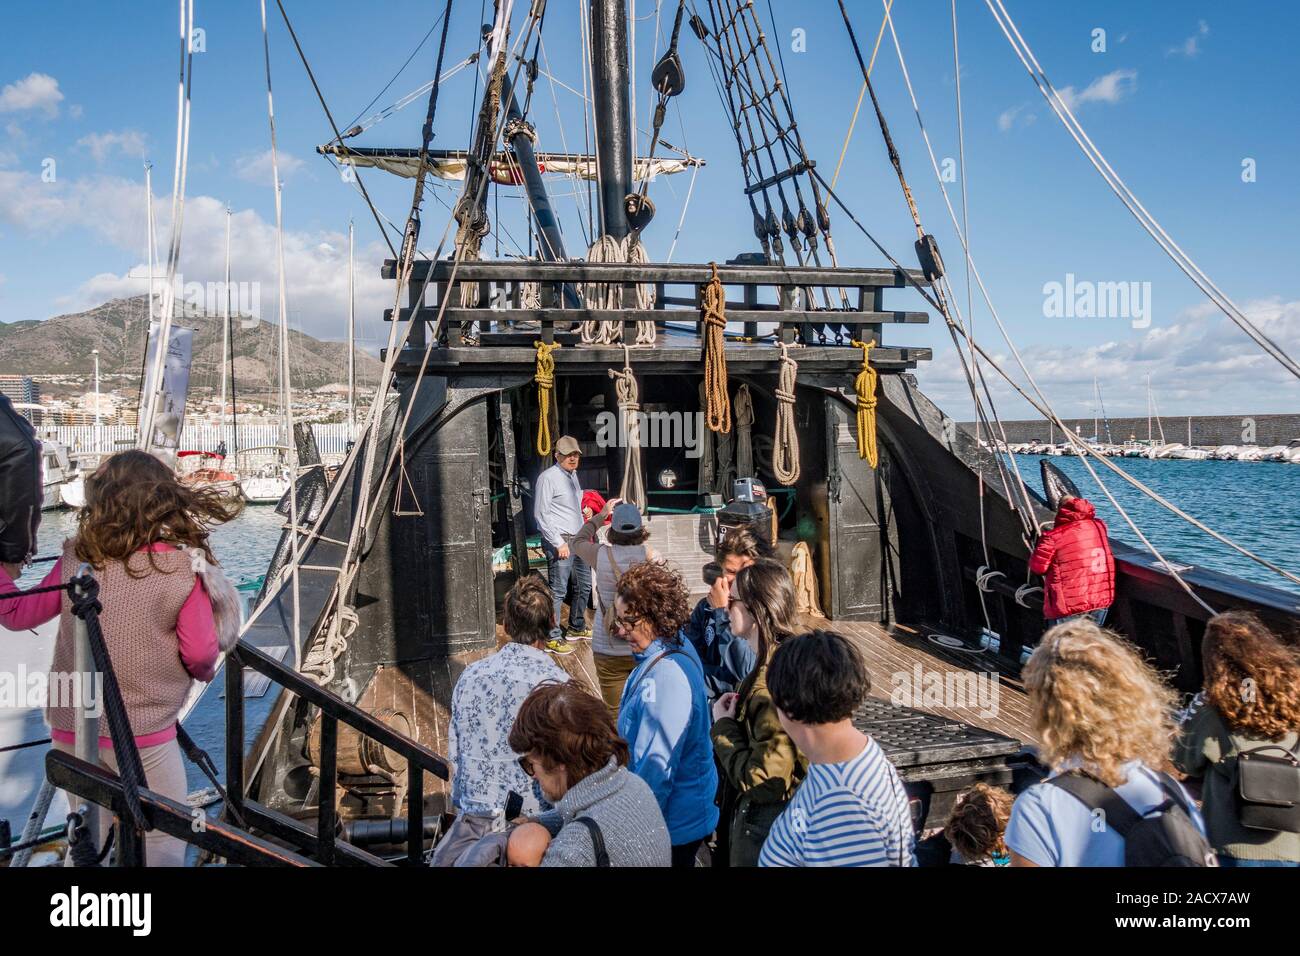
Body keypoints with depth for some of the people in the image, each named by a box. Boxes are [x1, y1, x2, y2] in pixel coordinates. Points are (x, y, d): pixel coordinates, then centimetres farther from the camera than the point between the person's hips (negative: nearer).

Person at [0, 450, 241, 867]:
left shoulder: (75, 559, -6)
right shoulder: (182, 568, -15)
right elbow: (201, 655, -13)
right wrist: (203, 672, 10)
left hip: (70, 732, 4)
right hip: (142, 738, -4)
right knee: (162, 844, 11)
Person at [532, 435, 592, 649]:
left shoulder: (573, 474, 15)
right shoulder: (548, 478, -12)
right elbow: (540, 515, -15)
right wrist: (559, 543, -18)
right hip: (559, 542, -9)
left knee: (584, 585, 17)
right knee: (558, 591, -6)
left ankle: (577, 628, 32)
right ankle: (553, 637, 2)